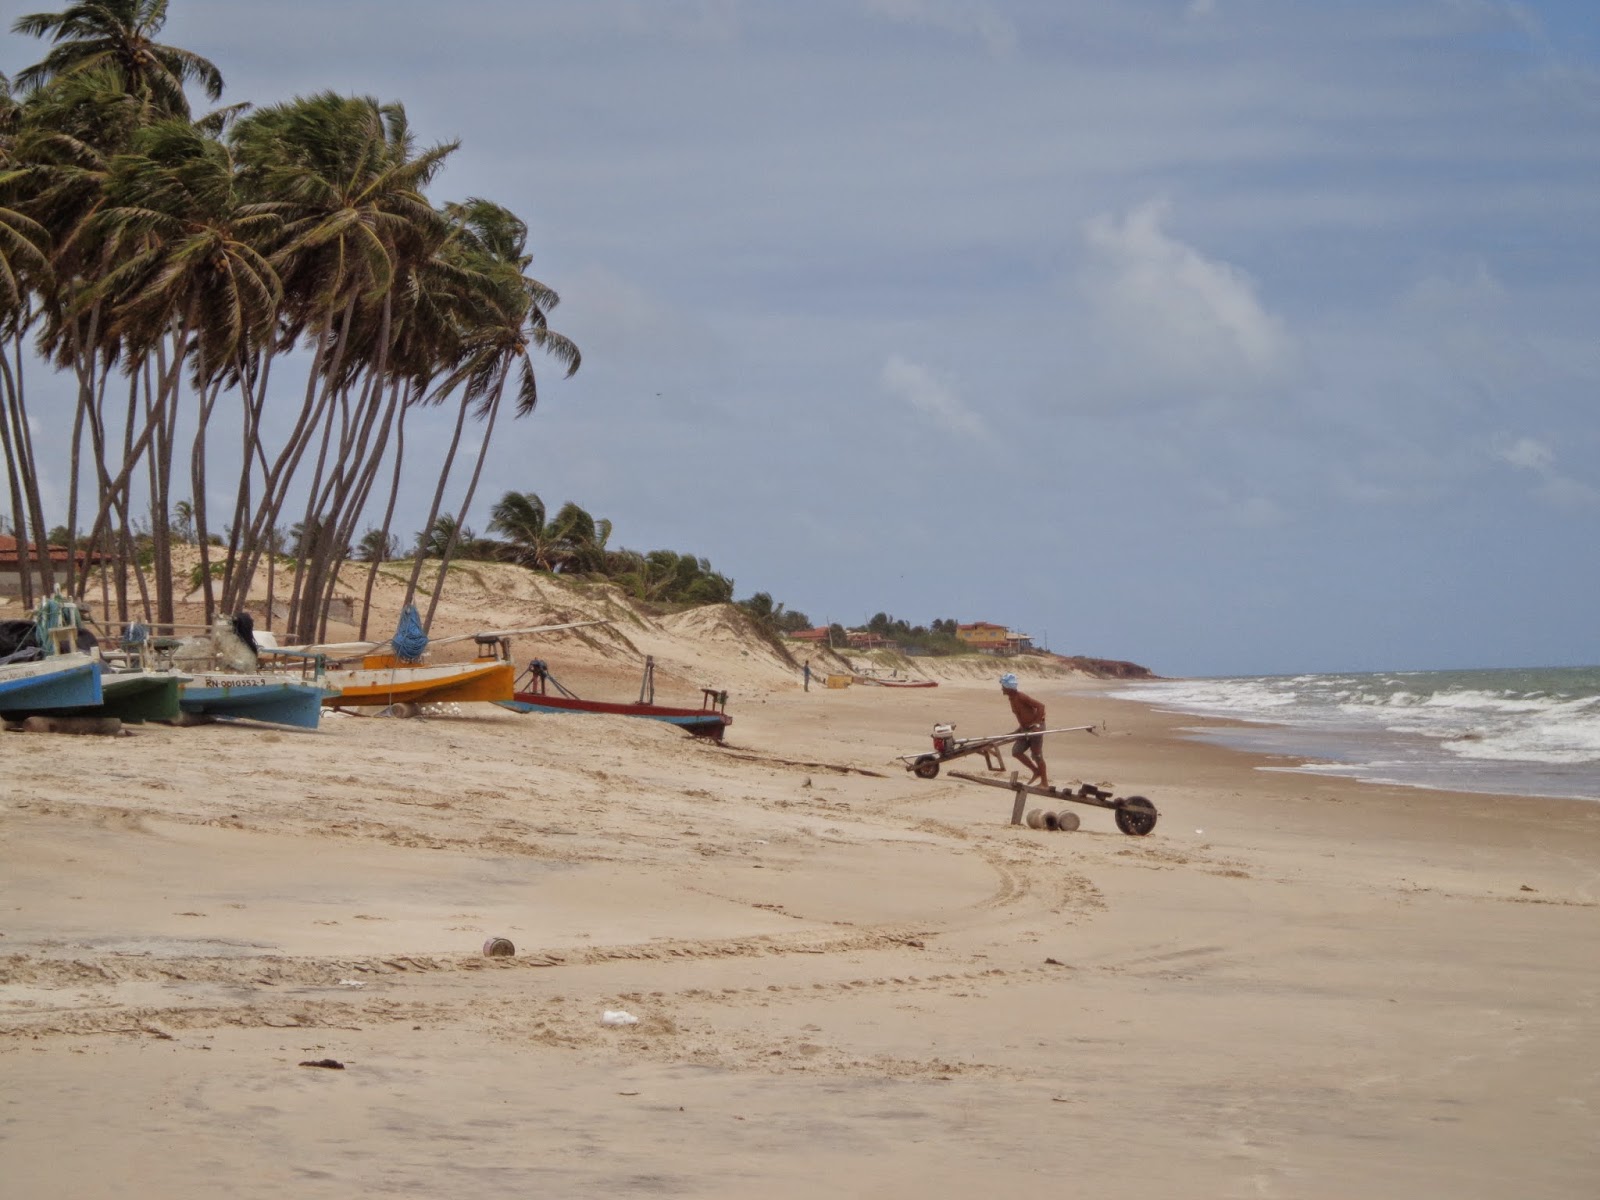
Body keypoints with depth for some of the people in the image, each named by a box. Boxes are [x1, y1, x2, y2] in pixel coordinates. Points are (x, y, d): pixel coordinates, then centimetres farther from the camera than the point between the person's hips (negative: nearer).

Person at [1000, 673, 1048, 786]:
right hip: (1026, 729, 9)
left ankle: (1045, 782, 7)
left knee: (1036, 755, -4)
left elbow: (1040, 706, -26)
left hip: (1035, 728, -9)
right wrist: (1021, 726, 13)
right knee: (1016, 751, 2)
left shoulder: (1021, 697, -22)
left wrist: (1037, 724, -28)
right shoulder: (1011, 698, 5)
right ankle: (1036, 771, 16)